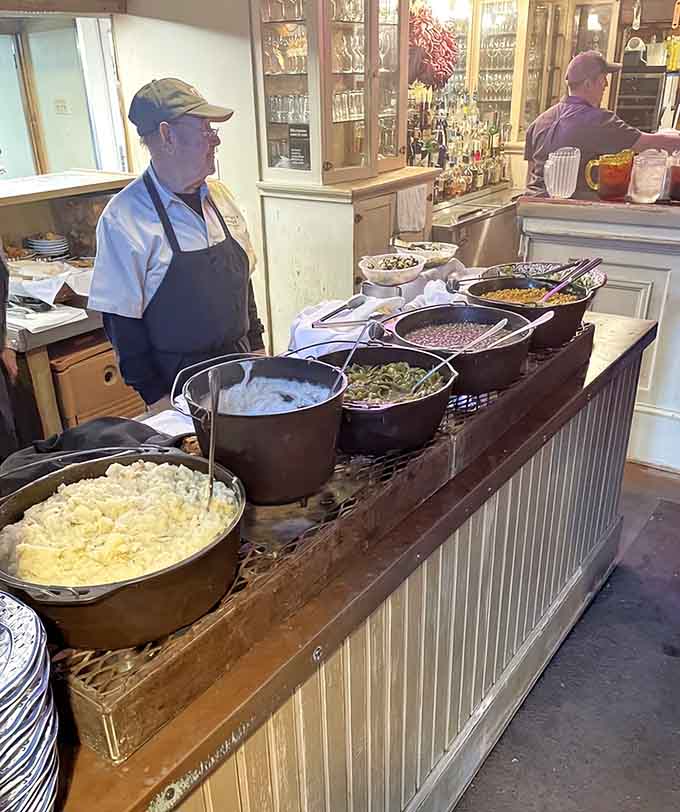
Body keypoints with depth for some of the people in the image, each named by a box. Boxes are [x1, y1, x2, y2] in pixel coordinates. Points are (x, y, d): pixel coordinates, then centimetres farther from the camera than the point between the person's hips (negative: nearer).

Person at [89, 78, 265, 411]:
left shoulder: (218, 195, 3)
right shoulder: (124, 218, -16)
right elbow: (120, 319, -15)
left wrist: (256, 344, 10)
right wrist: (155, 395, -14)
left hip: (239, 361, 6)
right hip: (177, 378, -6)